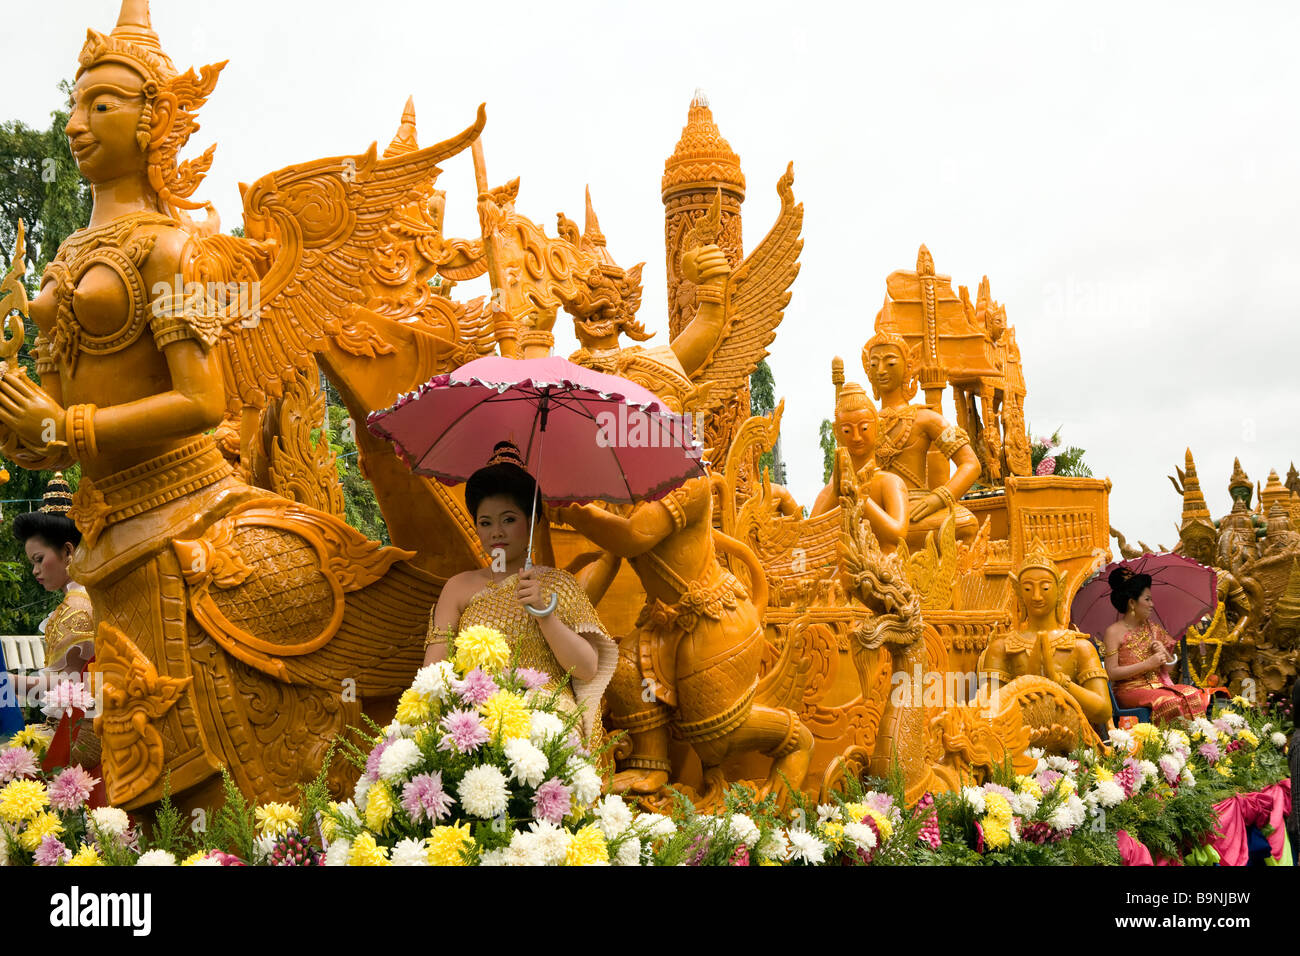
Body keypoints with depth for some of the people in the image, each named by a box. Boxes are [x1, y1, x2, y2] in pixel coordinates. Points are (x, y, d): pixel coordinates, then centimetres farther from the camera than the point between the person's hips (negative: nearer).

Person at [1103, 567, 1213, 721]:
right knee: (1170, 701, -34)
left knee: (1193, 694, -25)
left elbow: (1170, 668, 22)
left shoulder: (1153, 627, 17)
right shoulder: (1113, 632, -2)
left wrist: (1165, 655, -1)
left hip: (1159, 685, 6)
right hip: (1130, 690, -6)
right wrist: (1147, 664, -13)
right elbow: (1112, 673, -11)